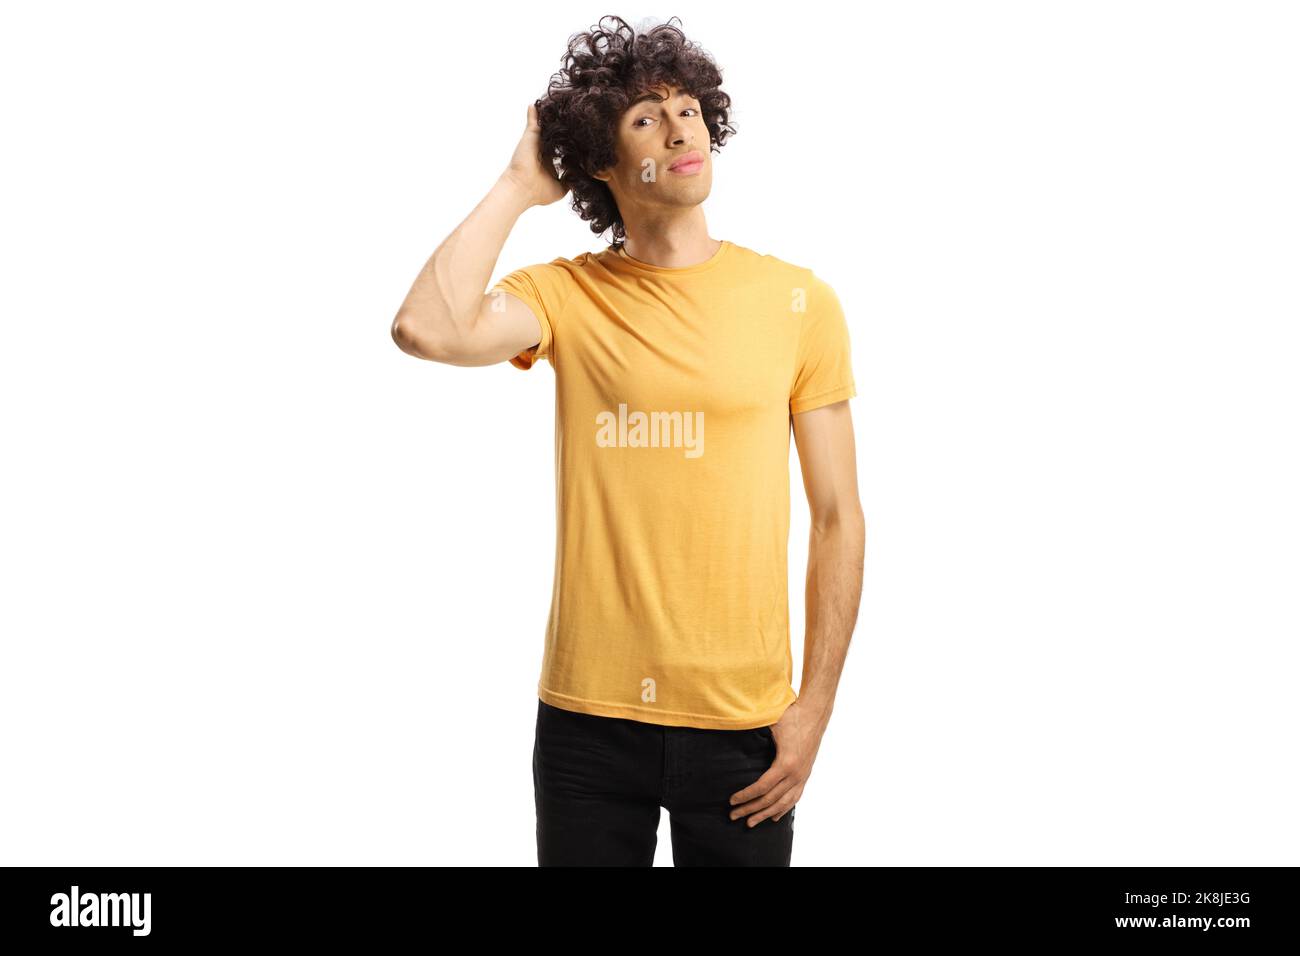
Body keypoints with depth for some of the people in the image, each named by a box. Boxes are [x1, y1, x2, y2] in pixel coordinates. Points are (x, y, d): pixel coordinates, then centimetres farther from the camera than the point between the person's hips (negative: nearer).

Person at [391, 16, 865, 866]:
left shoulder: (797, 301, -1)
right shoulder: (567, 295, 0)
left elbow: (839, 518, 1)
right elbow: (428, 330, -21)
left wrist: (815, 708, -4)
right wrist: (519, 188, -8)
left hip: (742, 719, 0)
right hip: (589, 714, 0)